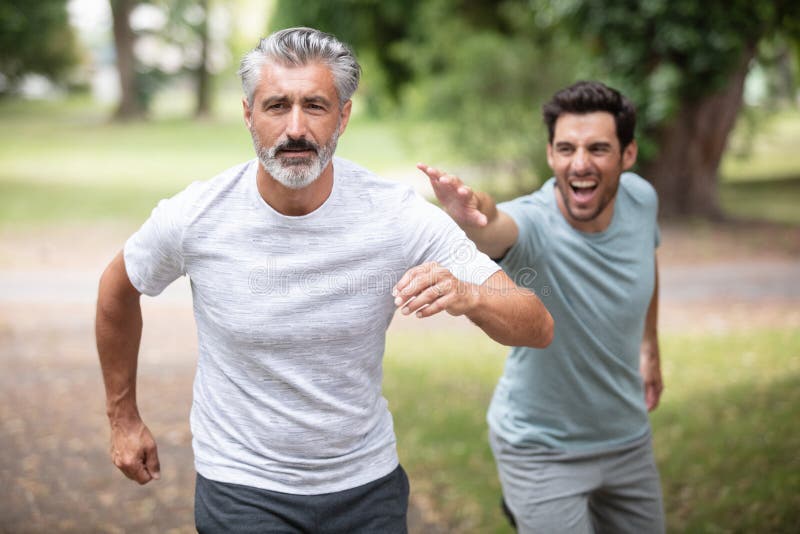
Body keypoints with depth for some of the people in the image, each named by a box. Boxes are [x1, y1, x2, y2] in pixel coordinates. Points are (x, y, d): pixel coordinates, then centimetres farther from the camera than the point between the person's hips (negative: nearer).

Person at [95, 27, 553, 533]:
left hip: (368, 483, 2)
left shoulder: (399, 215, -17)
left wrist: (466, 296, -38)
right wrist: (123, 417, 14)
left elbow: (537, 328, -16)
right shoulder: (192, 219, -17)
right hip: (242, 488, -1)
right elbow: (118, 289, 6)